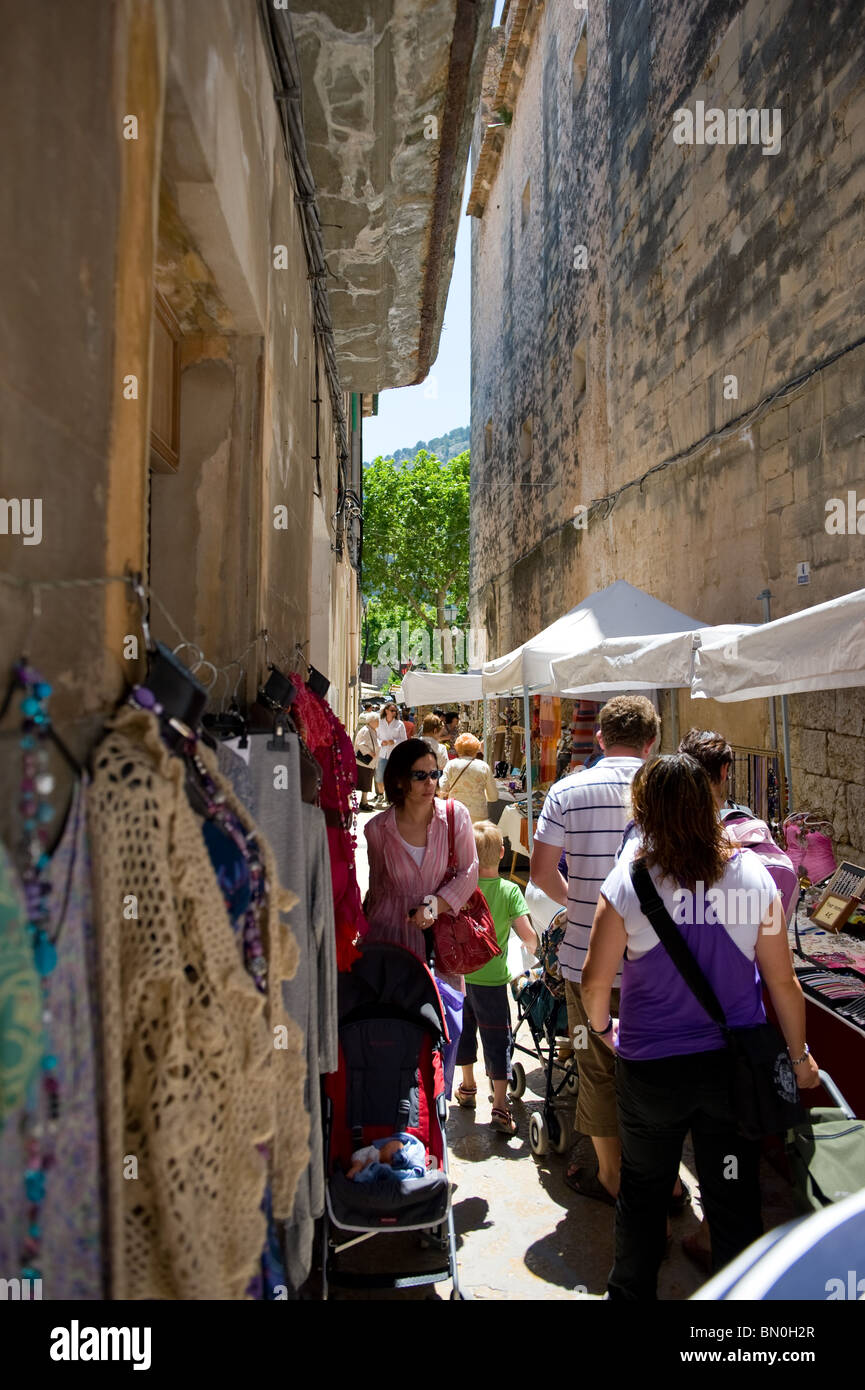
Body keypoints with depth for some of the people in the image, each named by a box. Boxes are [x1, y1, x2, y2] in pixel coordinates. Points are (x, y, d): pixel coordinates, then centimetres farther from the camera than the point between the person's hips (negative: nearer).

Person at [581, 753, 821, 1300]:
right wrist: (800, 1056, 12)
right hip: (735, 1065, 1)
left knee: (643, 1193, 21)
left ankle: (632, 1290, 39)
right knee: (735, 1199, 17)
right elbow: (782, 980, -4)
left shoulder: (628, 884, -16)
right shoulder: (754, 876, -11)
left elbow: (596, 980, -11)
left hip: (650, 1068, -1)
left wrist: (602, 1028, 11)